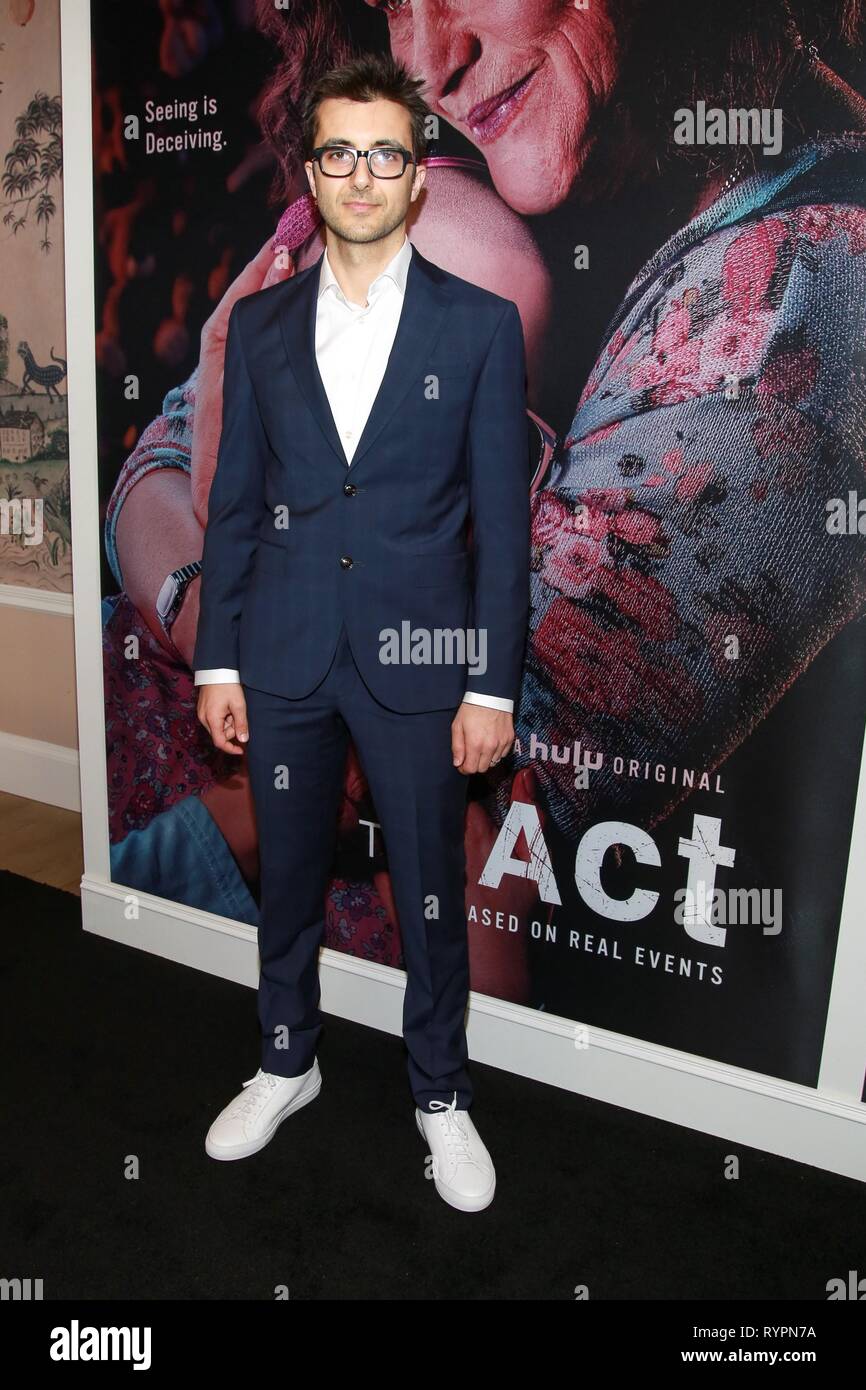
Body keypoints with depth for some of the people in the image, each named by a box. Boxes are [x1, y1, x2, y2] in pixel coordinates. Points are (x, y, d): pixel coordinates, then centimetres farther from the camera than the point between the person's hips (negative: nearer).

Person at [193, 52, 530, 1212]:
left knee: (432, 895, 10)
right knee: (287, 880, 17)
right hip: (286, 657, 3)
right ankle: (287, 1065, 40)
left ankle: (442, 1094, 32)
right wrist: (218, 660, 3)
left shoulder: (480, 325, -3)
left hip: (418, 660, -2)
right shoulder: (260, 324, 5)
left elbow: (502, 518, -4)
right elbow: (235, 504, 6)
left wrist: (493, 683, -7)